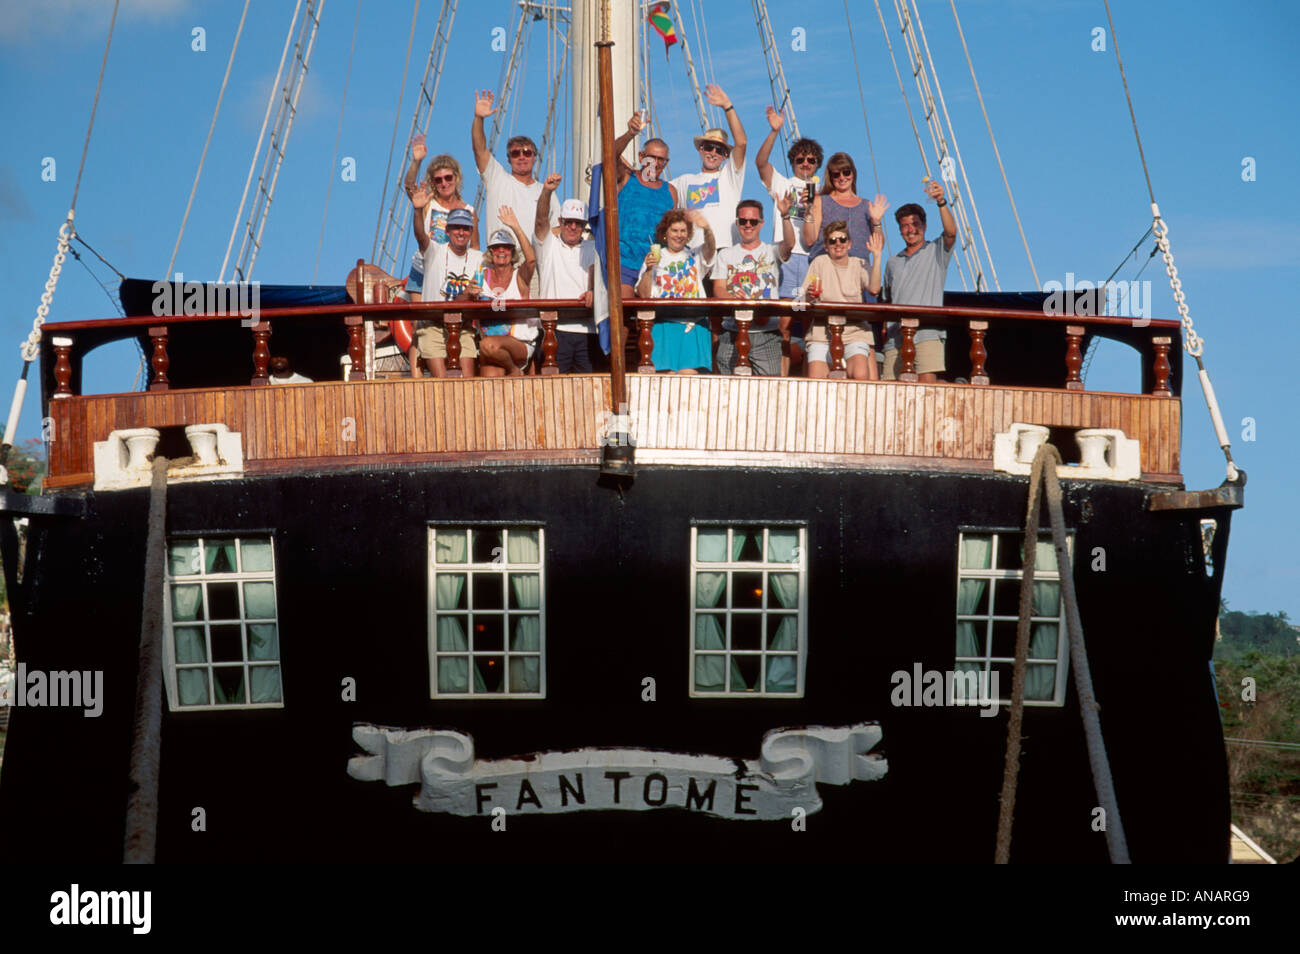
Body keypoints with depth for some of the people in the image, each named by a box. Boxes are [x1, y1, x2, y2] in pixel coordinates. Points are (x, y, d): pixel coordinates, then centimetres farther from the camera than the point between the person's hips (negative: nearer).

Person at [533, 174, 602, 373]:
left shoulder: (592, 248, 17)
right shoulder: (549, 243, 12)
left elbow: (594, 269, 1)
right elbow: (541, 219, -4)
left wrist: (592, 290, -22)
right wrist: (547, 191, -23)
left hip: (586, 329, 2)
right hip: (554, 328, -2)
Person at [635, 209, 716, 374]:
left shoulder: (695, 256, 15)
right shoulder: (655, 258, 16)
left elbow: (709, 249, -10)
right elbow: (643, 295, 6)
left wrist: (707, 229, -32)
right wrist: (648, 269, -10)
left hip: (693, 324, 0)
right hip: (663, 324, 0)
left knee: (688, 372, -18)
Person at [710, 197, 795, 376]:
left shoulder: (771, 252, 11)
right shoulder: (726, 255, 16)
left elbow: (789, 244, -11)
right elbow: (718, 290, 5)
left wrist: (785, 216, -28)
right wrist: (733, 298, -18)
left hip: (767, 335, -1)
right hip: (732, 334, 1)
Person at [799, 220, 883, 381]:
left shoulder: (859, 265, 11)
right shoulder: (819, 262, 10)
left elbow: (874, 290, -9)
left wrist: (876, 255, -9)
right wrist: (810, 295, -16)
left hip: (855, 333, 0)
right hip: (822, 333, 0)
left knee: (861, 376, -25)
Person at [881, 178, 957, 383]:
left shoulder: (936, 251, 11)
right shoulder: (893, 262, 24)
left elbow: (951, 232, -9)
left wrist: (941, 202, -22)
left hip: (928, 331, -4)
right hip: (896, 334, 4)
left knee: (927, 381, -19)